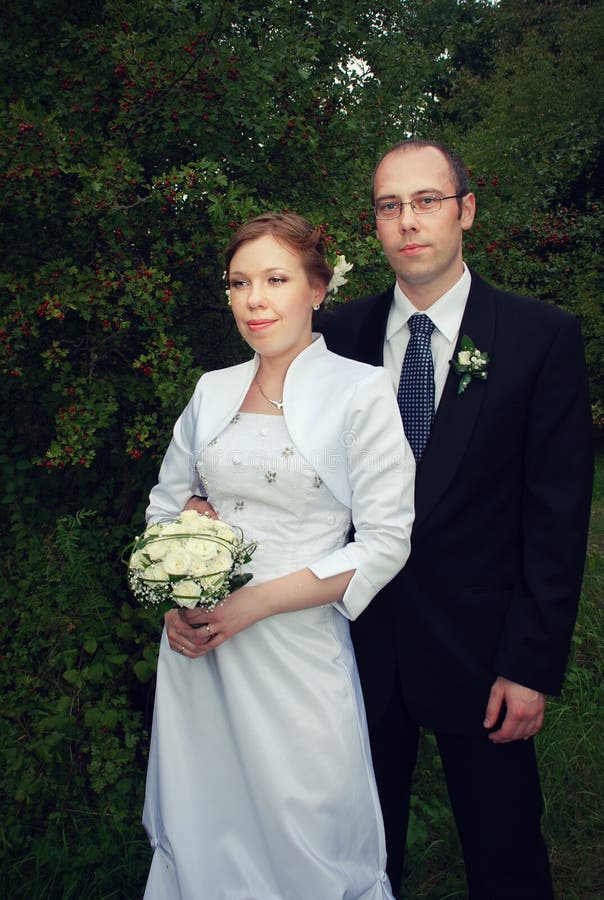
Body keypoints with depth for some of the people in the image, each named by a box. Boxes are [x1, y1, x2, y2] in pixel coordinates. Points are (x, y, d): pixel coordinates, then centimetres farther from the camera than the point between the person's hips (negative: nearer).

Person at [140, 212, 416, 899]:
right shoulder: (212, 391, 8)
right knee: (201, 831, 16)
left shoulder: (360, 391, -7)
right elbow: (166, 501, 17)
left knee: (307, 844, 8)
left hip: (299, 648, -4)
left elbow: (384, 544, -10)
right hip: (197, 643, 5)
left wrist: (255, 602, -17)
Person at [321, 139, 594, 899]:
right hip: (363, 638, 3)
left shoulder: (542, 337, -8)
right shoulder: (343, 334, 1)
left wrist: (532, 665, -11)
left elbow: (558, 513, -9)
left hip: (478, 647, -2)